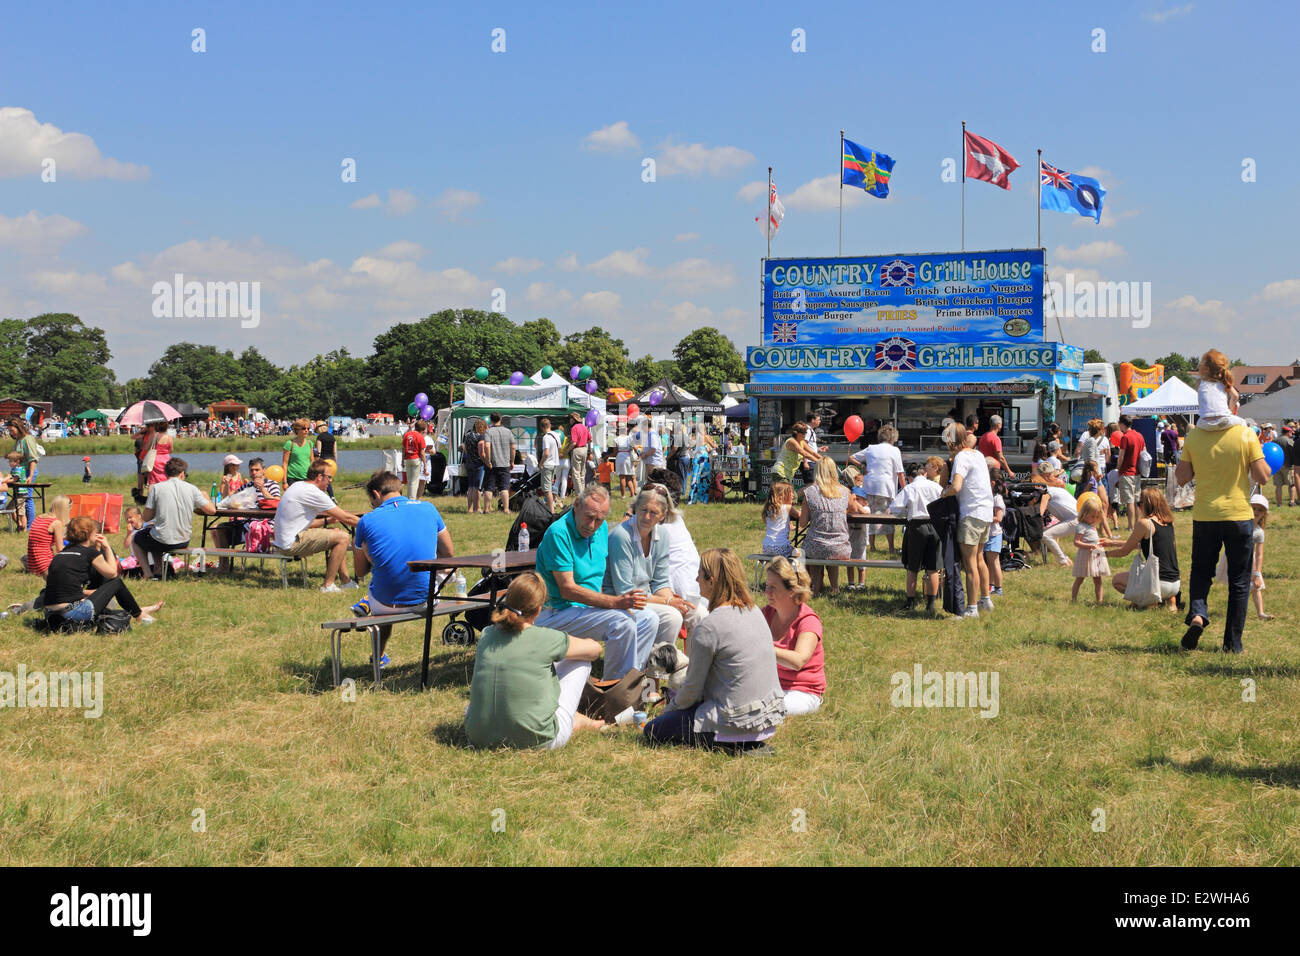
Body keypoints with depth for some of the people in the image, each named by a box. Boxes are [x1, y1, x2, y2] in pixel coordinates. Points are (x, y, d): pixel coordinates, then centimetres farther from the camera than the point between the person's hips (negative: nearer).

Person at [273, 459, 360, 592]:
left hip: (283, 540, 10)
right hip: (291, 544, -10)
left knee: (336, 531, 17)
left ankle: (346, 581, 19)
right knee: (343, 537, -12)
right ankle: (327, 585, -6)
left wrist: (327, 520, 13)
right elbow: (346, 518, -12)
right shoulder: (313, 492, -16)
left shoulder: (298, 486, 13)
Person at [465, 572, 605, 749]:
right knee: (581, 662, 11)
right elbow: (594, 649, 6)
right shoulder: (546, 639, -11)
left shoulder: (486, 635, 1)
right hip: (534, 740, -4)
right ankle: (575, 721, 32)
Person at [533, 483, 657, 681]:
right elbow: (567, 589, -23)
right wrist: (615, 602, -30)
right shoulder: (558, 533, -19)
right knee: (622, 623, -27)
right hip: (560, 611, -9)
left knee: (649, 619, -1)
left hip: (592, 605, 9)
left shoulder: (602, 529, 7)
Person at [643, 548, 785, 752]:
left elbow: (692, 689, -10)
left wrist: (669, 710, 10)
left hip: (738, 723, -9)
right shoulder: (755, 612, 5)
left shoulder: (708, 628, -19)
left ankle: (734, 744, -4)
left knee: (653, 731, 6)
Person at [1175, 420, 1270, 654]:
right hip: (1239, 516, -1)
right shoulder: (1246, 435, -11)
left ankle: (1197, 614, -10)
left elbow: (1181, 477, 0)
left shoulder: (1193, 437, -5)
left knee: (1201, 572, 17)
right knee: (1239, 580, 11)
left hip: (1204, 516, 1)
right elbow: (1262, 477, -10)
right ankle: (1233, 642, 13)